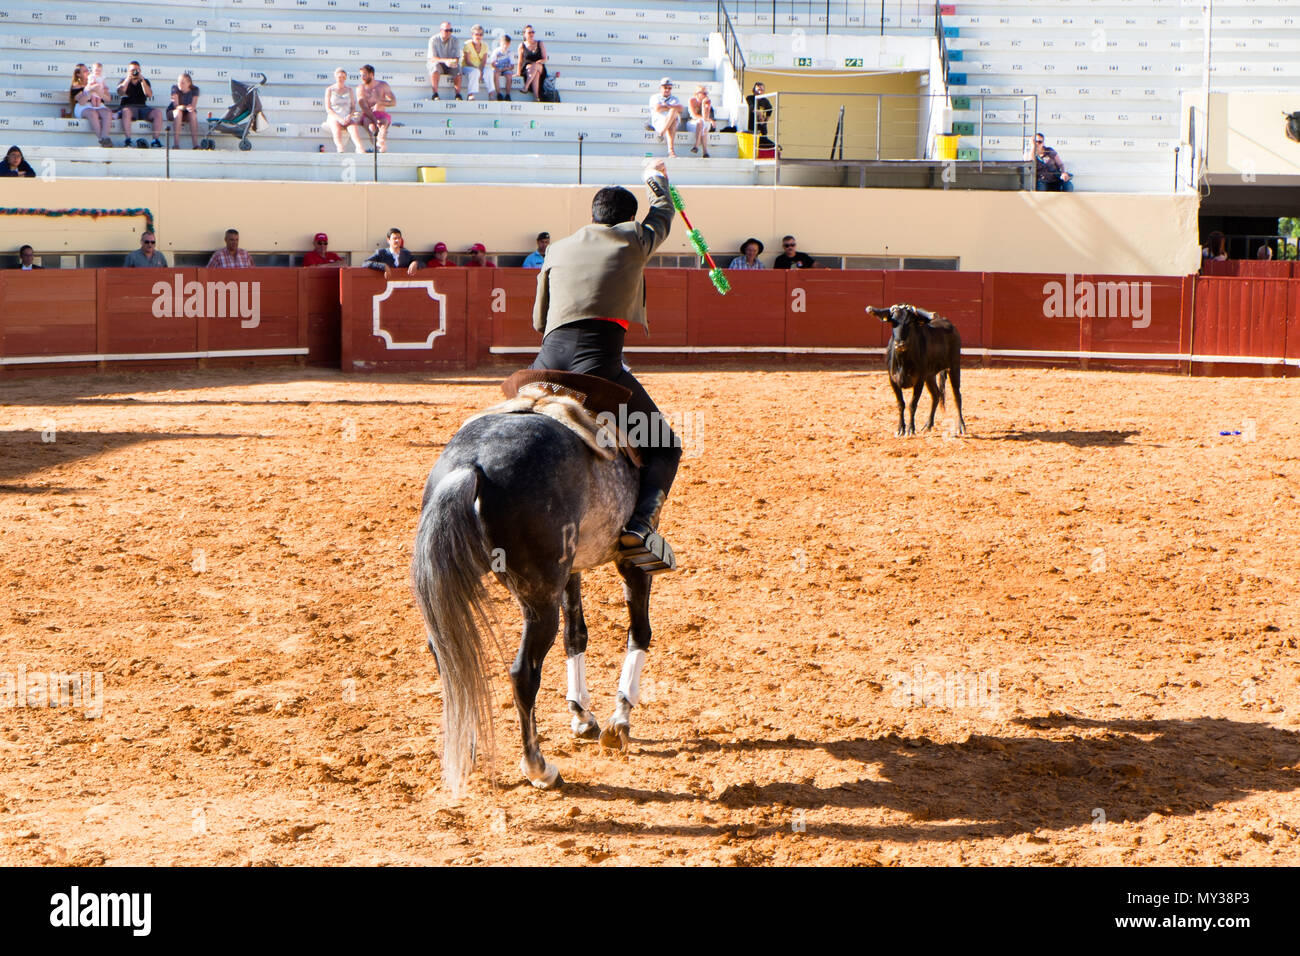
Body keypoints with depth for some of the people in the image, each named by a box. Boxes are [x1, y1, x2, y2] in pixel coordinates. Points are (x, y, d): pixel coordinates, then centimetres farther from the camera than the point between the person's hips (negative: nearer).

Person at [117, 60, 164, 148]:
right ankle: (128, 140, -39)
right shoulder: (124, 81, 13)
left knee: (158, 112, -24)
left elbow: (149, 95, -1)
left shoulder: (144, 81, 17)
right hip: (129, 107, -3)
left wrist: (142, 80, -7)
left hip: (143, 107, 3)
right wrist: (128, 78, -8)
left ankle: (155, 140, -25)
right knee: (126, 111, -39)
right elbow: (120, 92, -8)